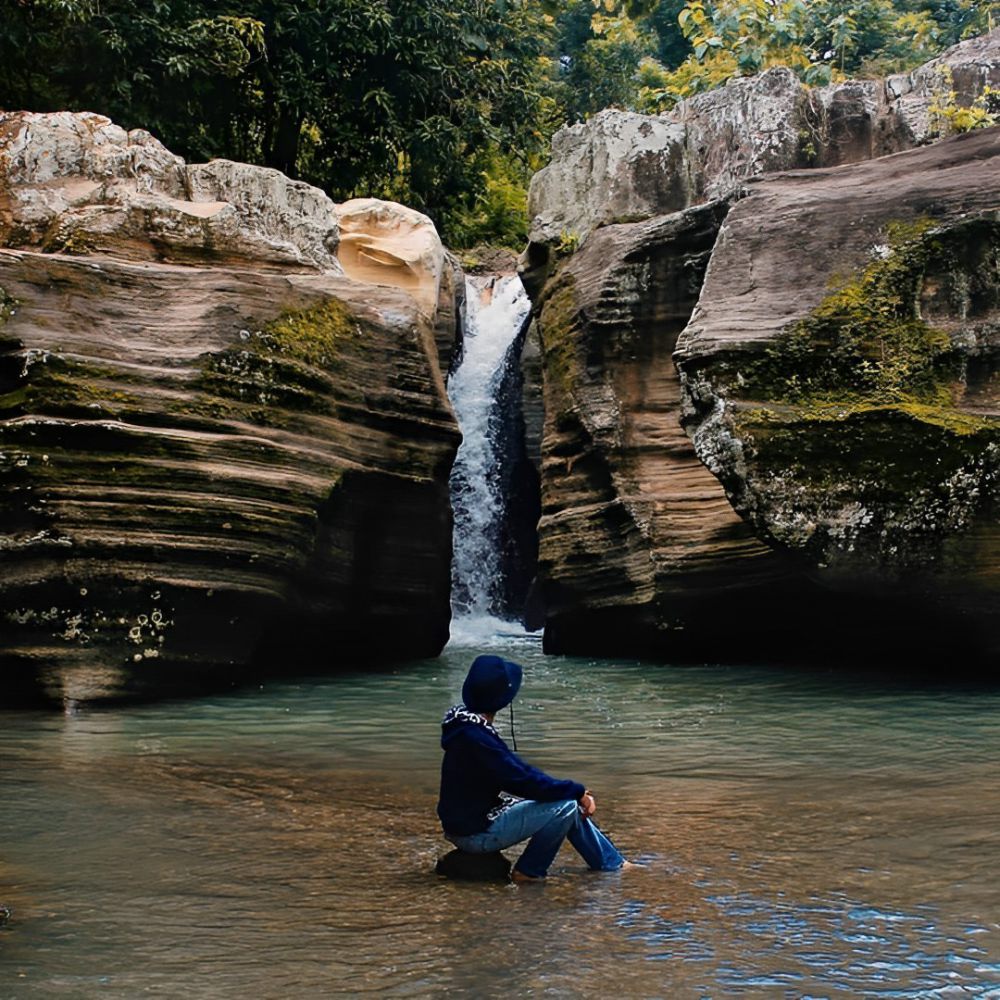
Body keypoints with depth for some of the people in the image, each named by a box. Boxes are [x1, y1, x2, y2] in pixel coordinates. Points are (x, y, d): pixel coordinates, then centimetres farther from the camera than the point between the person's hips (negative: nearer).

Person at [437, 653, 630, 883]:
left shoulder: (470, 727, 6)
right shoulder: (475, 738, -26)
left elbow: (519, 770, 11)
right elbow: (523, 781, -25)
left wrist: (575, 792, 4)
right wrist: (577, 791, -13)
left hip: (472, 820, 10)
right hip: (475, 833, -10)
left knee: (567, 798, 12)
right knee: (565, 806, -15)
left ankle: (613, 864, 23)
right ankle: (528, 872, 0)